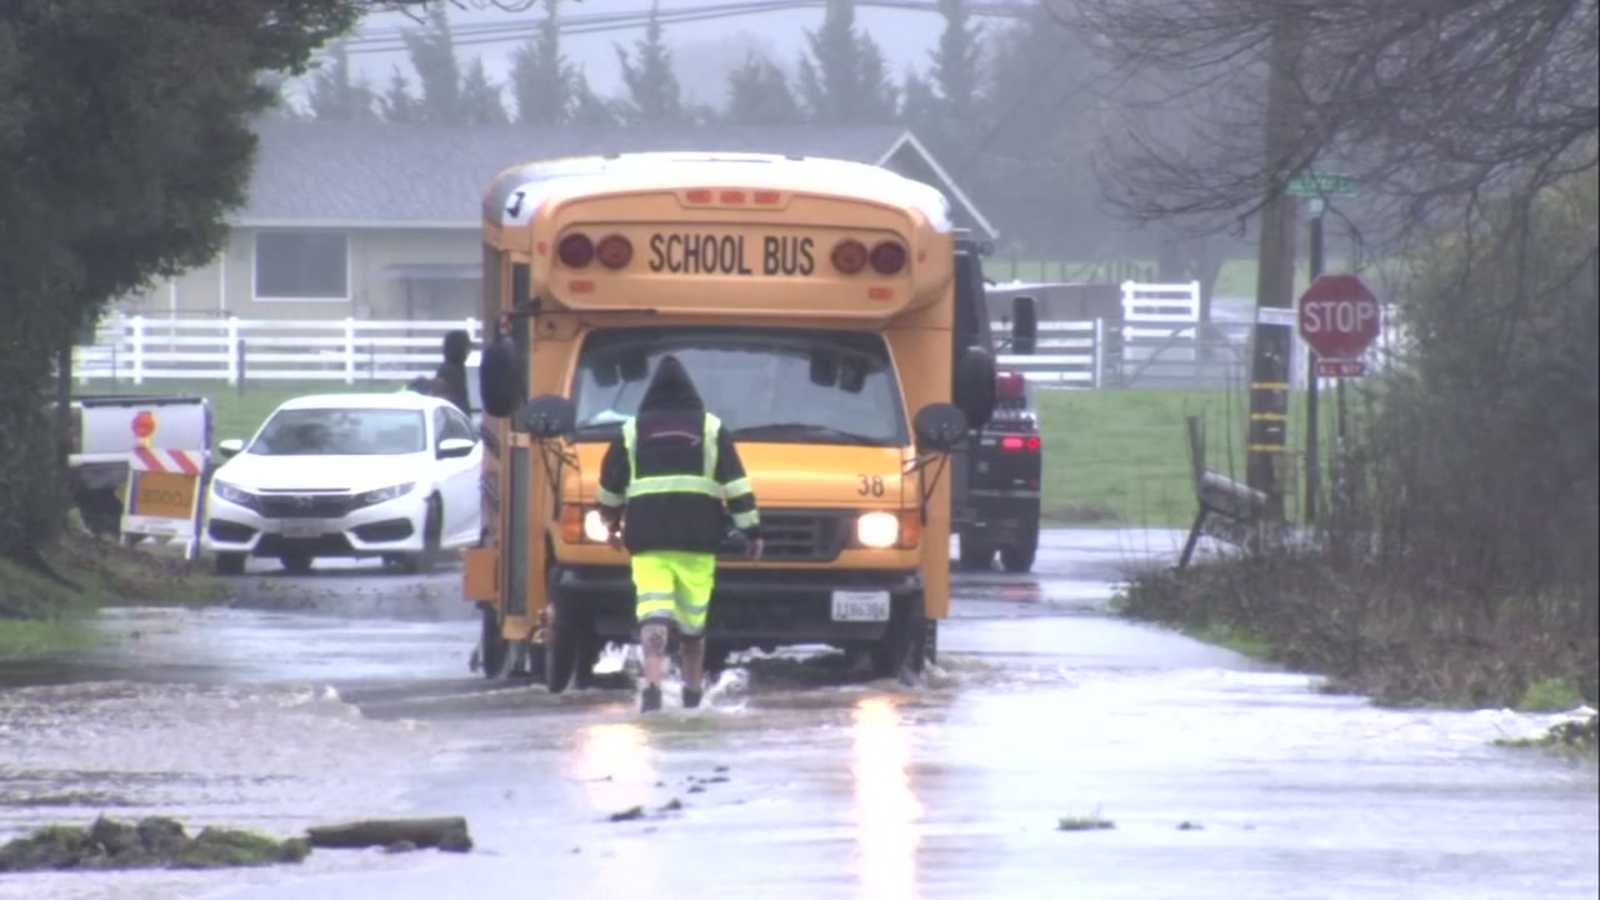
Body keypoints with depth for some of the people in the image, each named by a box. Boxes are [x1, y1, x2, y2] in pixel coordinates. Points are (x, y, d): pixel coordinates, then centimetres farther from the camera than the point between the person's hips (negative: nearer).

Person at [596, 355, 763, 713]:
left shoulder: (633, 431, 8)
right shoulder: (711, 429, 6)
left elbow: (610, 485, 16)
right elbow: (737, 484, 2)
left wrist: (612, 523, 33)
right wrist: (751, 530, 5)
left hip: (648, 539, -1)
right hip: (697, 537, 1)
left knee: (653, 612, -8)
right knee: (693, 616, 13)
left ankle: (652, 683, -27)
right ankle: (693, 691, 24)